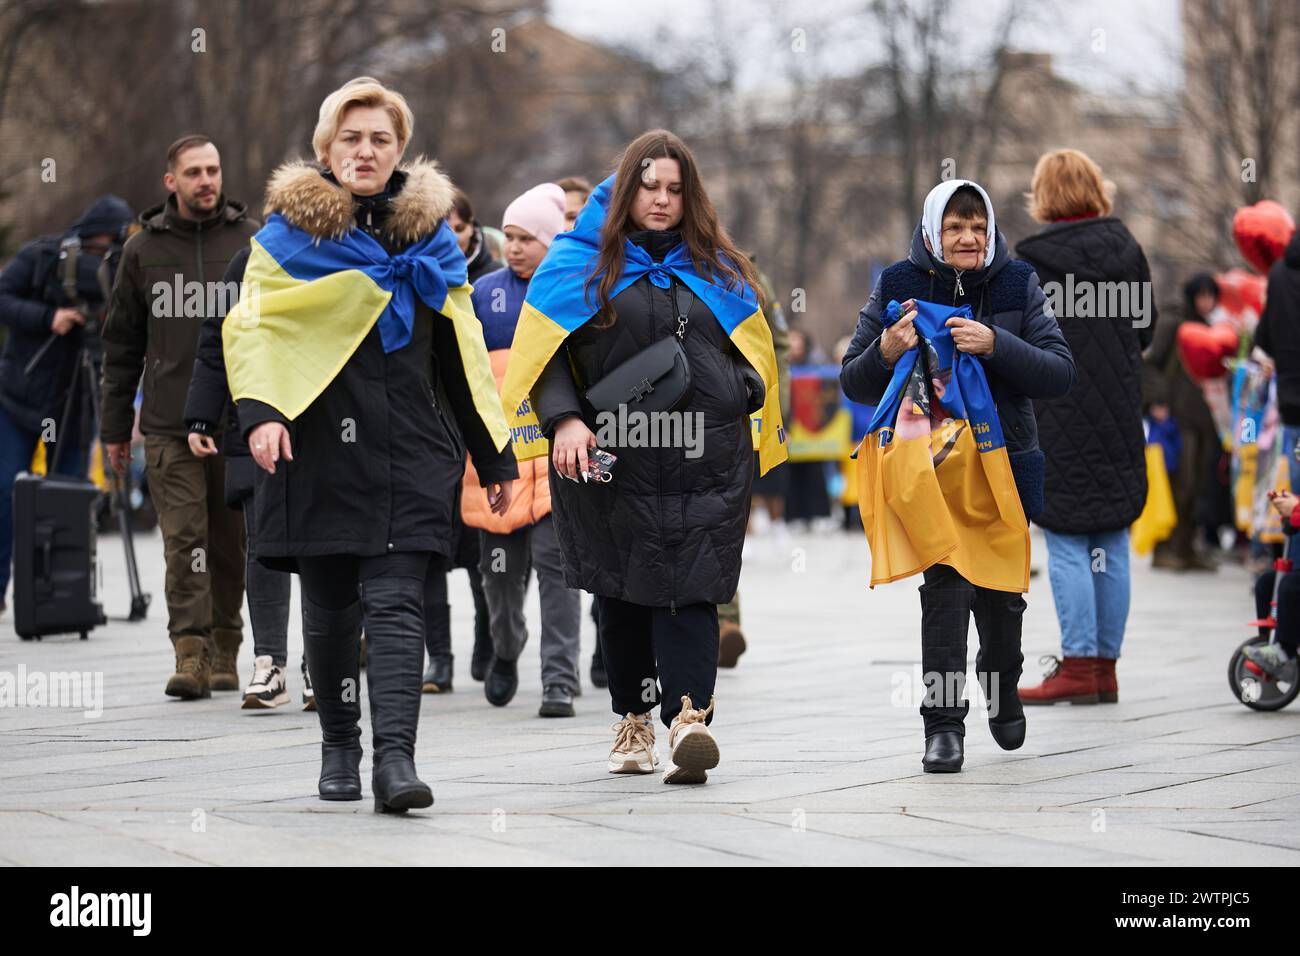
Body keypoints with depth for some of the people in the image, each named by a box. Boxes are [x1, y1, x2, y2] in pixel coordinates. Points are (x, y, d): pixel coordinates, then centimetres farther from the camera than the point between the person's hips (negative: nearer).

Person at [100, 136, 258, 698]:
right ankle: (190, 654, -12)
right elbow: (122, 344, 13)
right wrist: (115, 425, 11)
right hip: (169, 425, 0)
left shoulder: (251, 240, 5)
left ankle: (225, 651, 15)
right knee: (184, 541, -9)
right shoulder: (144, 249, 8)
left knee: (230, 544, 6)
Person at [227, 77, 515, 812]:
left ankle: (396, 758, -20)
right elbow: (250, 324, -2)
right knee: (330, 607, 7)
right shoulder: (292, 230, 6)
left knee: (397, 603, -12)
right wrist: (260, 410, -20)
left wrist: (493, 452, 16)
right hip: (319, 446, -1)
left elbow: (462, 351, 17)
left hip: (409, 448, 1)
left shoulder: (428, 230, 13)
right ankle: (339, 746, 25)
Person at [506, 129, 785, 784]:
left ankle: (688, 718, -22)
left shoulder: (716, 268, 16)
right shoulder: (583, 262, 7)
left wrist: (744, 392, 4)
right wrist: (564, 419, -15)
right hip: (613, 457, 0)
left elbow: (751, 353, 24)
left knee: (689, 588, -11)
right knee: (622, 588, 6)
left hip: (704, 459, 1)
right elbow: (547, 351, 1)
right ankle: (633, 721, 19)